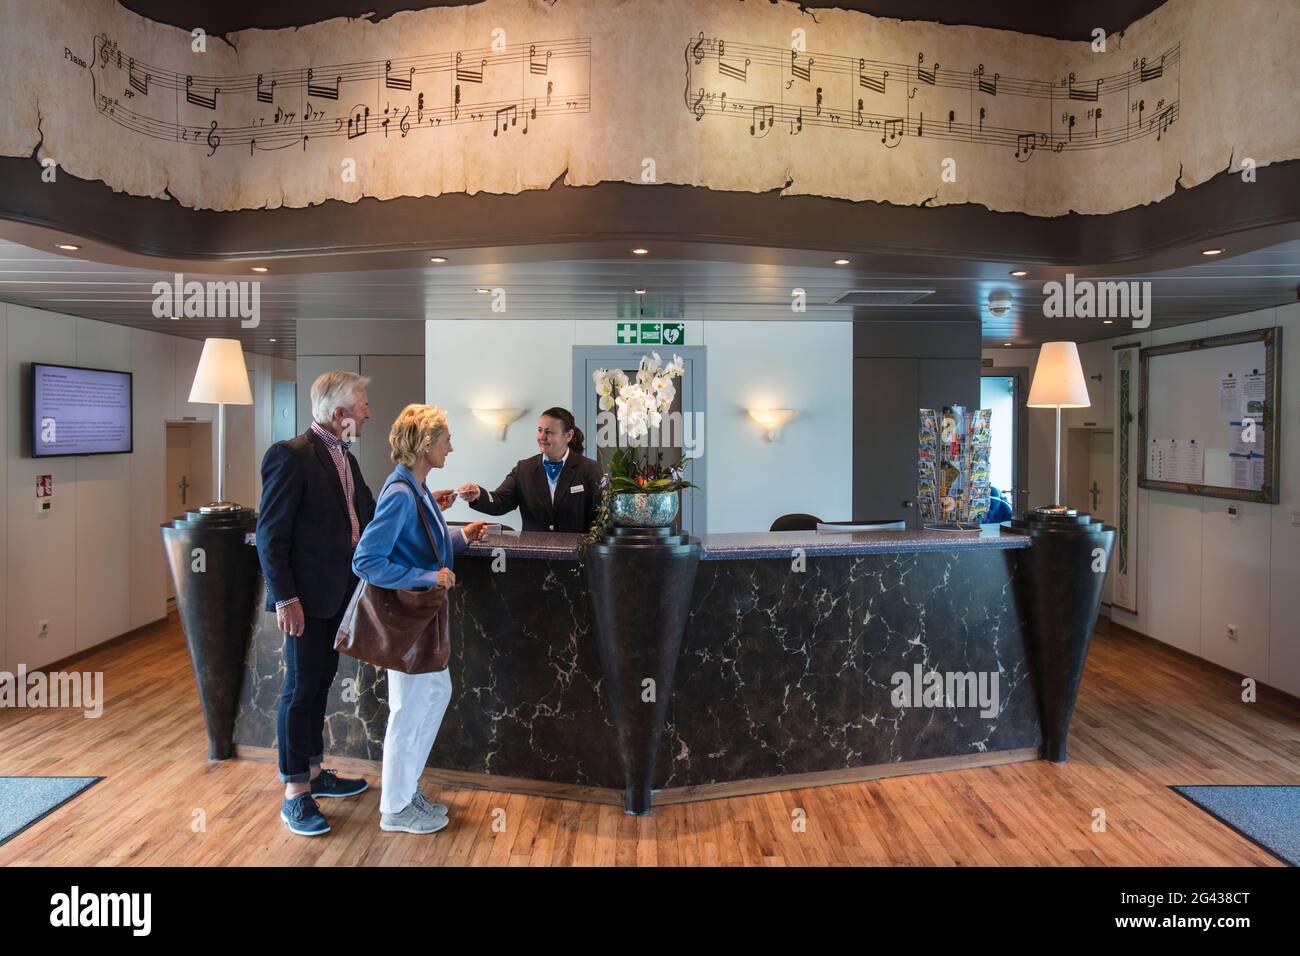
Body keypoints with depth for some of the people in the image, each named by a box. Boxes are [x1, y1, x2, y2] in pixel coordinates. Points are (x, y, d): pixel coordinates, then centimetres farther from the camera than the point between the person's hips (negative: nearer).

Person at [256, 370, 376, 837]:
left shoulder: (345, 458, 12)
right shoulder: (291, 455, -15)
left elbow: (367, 516, 15)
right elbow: (271, 534, -16)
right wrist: (284, 597, -19)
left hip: (338, 591, 9)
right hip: (306, 596, -8)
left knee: (320, 683, 17)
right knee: (301, 687, 1)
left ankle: (313, 773, 31)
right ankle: (295, 794, 13)